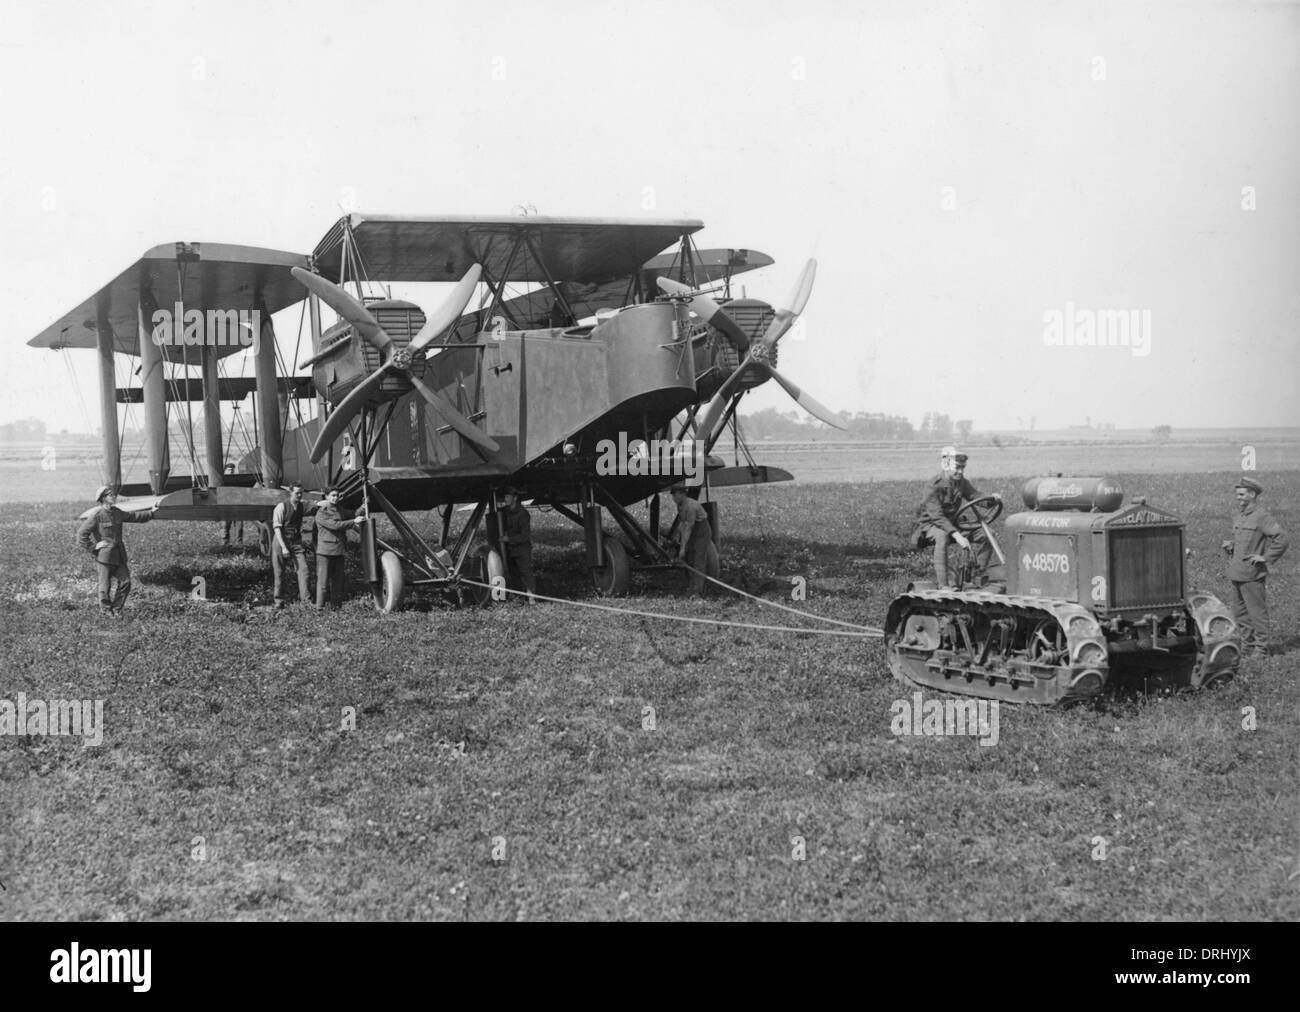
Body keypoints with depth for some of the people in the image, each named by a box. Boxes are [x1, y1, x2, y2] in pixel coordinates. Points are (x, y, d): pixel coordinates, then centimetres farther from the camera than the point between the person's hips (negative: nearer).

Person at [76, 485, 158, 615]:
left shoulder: (117, 513, 8)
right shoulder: (97, 515, -12)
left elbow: (134, 516, 20)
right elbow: (81, 534, -12)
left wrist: (151, 512, 9)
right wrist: (93, 548, -12)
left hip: (118, 555, 6)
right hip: (104, 556, -6)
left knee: (125, 581, 2)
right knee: (105, 586, 1)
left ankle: (116, 609, 16)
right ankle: (105, 610, 19)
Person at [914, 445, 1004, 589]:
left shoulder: (961, 482, -1)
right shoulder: (934, 486, -24)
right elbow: (937, 516, -32)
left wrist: (991, 498, -25)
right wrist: (956, 535, -42)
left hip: (951, 522, 7)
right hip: (930, 524, -7)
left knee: (983, 535, -6)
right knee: (942, 536, -41)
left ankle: (981, 573, 12)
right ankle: (942, 583, -41)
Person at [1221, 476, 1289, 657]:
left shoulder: (1261, 516, -12)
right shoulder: (1239, 516, 13)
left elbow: (1283, 539, -17)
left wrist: (1266, 558, -15)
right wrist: (1229, 544, 9)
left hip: (1251, 575, -8)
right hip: (1236, 573, 8)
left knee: (1257, 612, -1)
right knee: (1239, 613, 14)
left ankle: (1261, 648, 6)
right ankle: (1247, 646, 24)